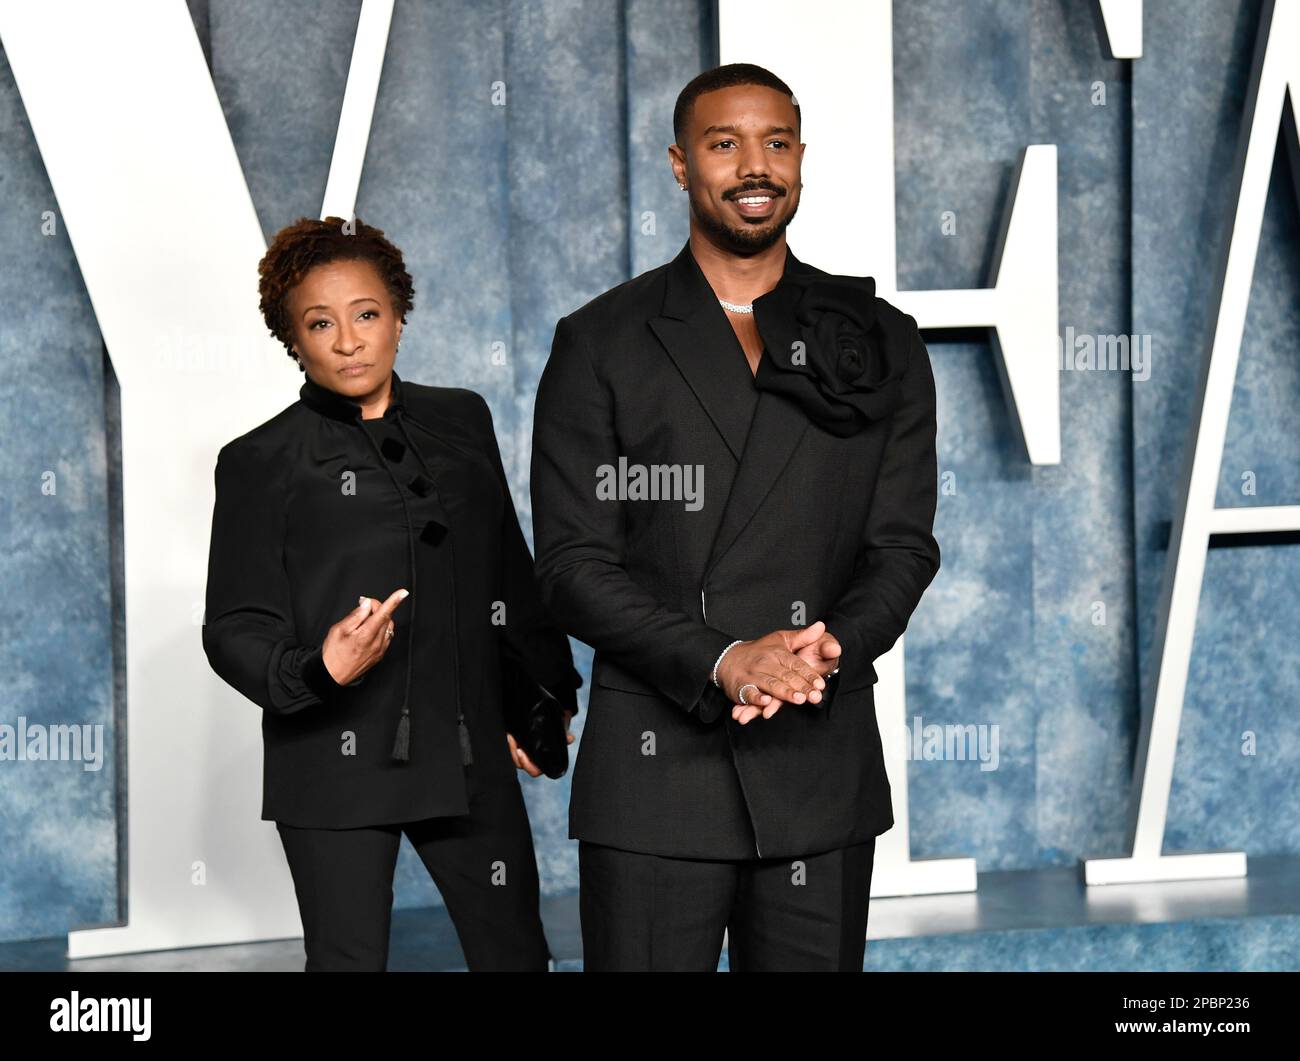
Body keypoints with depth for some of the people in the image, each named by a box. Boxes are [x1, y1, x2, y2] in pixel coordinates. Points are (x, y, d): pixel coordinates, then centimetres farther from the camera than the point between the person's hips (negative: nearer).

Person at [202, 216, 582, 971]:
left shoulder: (462, 421, 10)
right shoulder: (260, 463, -1)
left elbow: (510, 569, 18)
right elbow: (234, 629, -4)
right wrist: (318, 673, -23)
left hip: (468, 747, 3)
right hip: (336, 760, -3)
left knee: (516, 952, 6)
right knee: (349, 959, 1)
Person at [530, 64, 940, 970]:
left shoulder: (879, 342, 10)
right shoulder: (601, 344, 3)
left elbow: (904, 545, 6)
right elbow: (572, 565, -4)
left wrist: (830, 648, -15)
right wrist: (724, 663, -17)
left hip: (823, 768, 2)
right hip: (656, 761, -2)